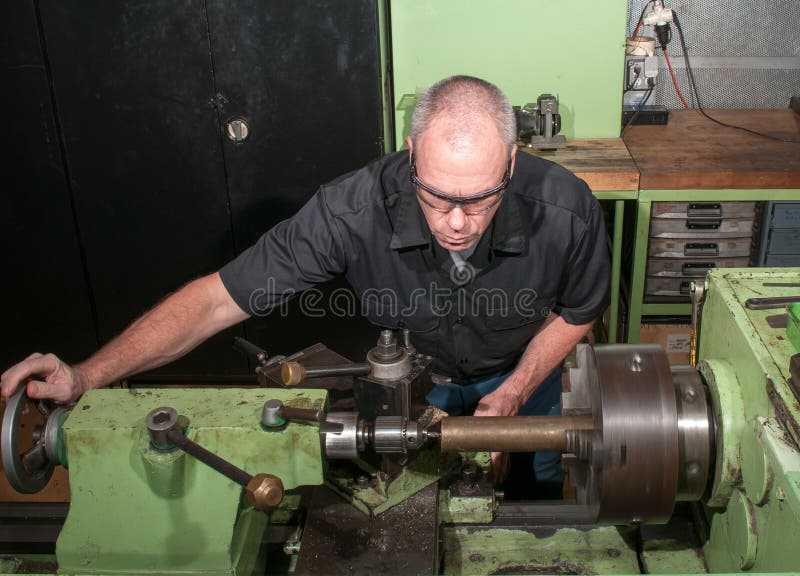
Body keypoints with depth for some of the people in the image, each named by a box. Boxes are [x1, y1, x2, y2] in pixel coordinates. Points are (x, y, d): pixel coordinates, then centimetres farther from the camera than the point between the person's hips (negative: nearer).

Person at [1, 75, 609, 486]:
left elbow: (575, 313, -12)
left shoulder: (567, 210, -35)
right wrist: (86, 376, -43)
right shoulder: (354, 209, -40)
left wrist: (513, 394, -24)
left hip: (519, 372, 2)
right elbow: (221, 296, -35)